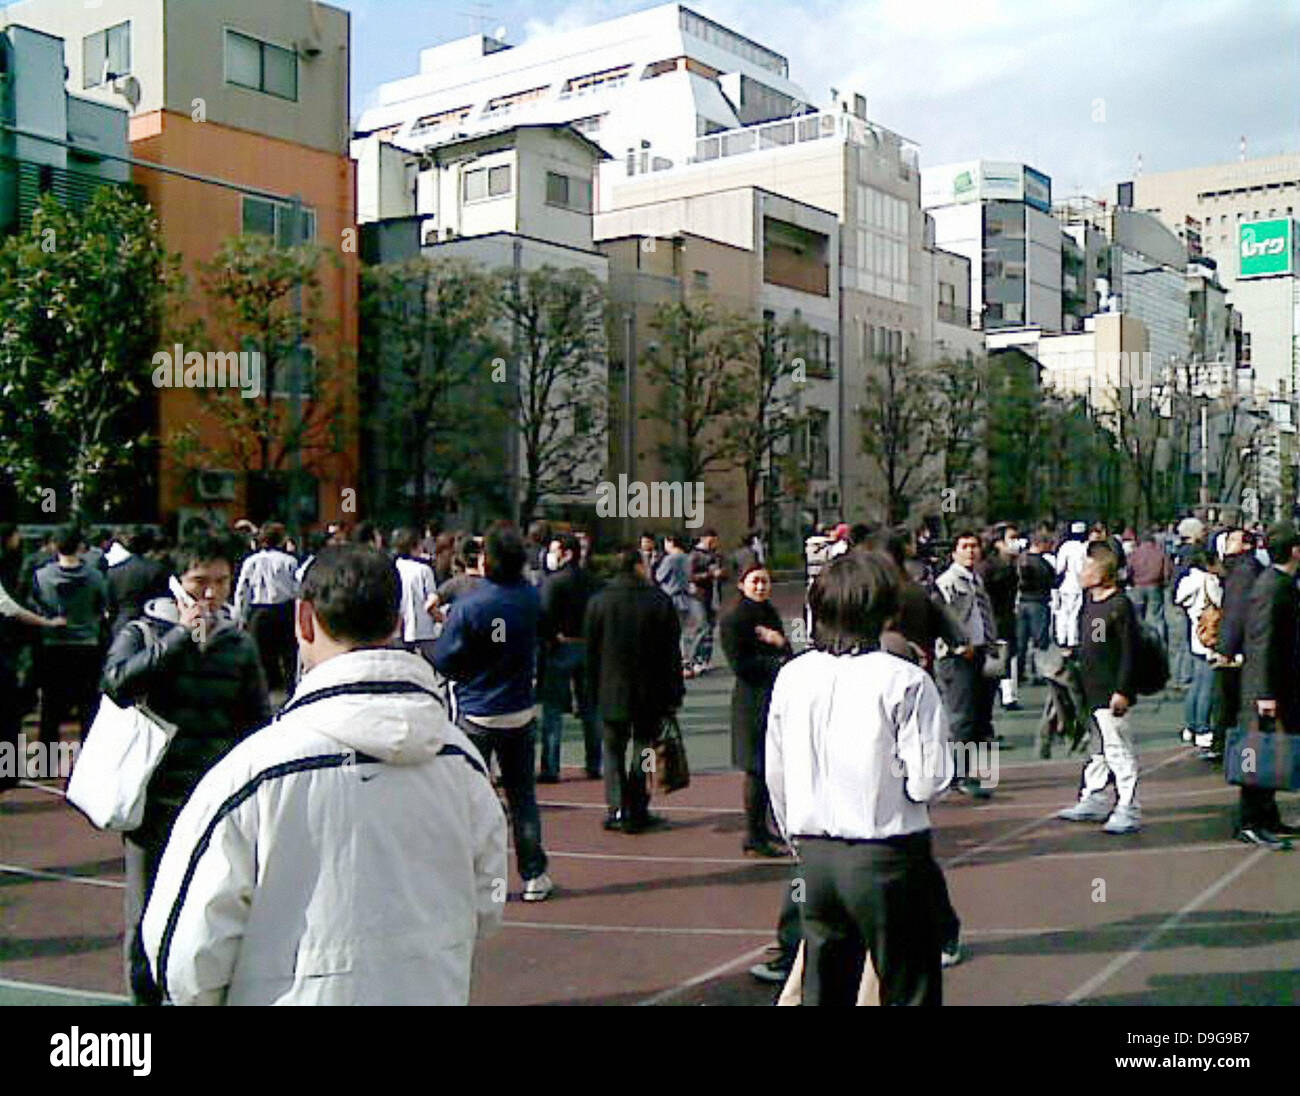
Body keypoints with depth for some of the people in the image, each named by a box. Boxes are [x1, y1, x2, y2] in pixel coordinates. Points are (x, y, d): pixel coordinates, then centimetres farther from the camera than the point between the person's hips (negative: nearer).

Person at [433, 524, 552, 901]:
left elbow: (444, 663, -14)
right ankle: (534, 876, 19)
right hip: (520, 712, 4)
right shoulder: (531, 598, -6)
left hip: (474, 716, -4)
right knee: (523, 796, 14)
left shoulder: (467, 605, -19)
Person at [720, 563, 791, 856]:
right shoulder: (733, 621, -9)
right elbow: (740, 666, -14)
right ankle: (753, 836, 3)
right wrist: (775, 663, -10)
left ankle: (760, 826, 23)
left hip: (775, 698, 8)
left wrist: (778, 641, -10)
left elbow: (787, 655, 10)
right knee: (757, 768, -4)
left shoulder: (770, 615, 15)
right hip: (753, 702, -7)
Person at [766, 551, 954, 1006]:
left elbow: (775, 774, 8)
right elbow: (928, 779, -15)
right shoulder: (905, 681, -14)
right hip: (886, 855, -5)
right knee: (908, 990, 8)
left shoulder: (791, 677, 2)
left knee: (822, 988, 17)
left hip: (814, 854, 5)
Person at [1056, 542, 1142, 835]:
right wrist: (1079, 683, 20)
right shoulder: (1088, 602, 11)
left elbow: (1129, 652, -16)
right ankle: (1093, 800, 29)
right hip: (1090, 691, 9)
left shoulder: (1120, 605, -14)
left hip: (1111, 693, -9)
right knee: (1097, 749, 19)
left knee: (1118, 749, -5)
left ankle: (1128, 810, 2)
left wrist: (1122, 690, -19)